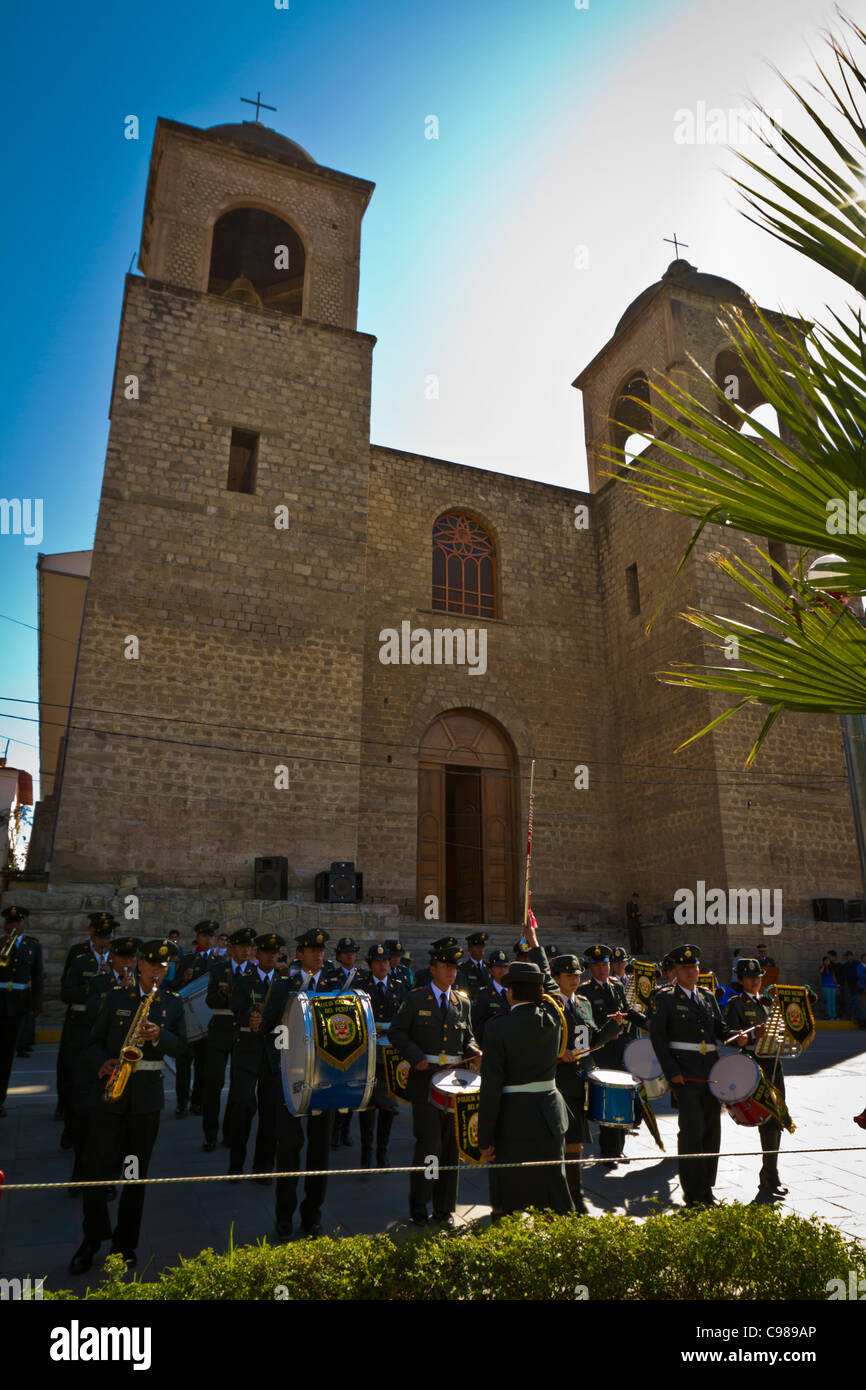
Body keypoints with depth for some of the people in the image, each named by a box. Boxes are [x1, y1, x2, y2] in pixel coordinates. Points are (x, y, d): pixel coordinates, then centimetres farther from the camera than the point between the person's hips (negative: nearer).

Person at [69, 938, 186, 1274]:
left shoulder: (173, 1003, 5)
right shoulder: (115, 997, 3)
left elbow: (180, 1047, 1)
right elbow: (95, 1040, 6)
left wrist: (158, 1036, -18)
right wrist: (103, 1061, -14)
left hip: (148, 1094, 1)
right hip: (111, 1088, -1)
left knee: (137, 1173, 8)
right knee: (97, 1167, -2)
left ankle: (125, 1243, 24)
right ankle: (92, 1239, 20)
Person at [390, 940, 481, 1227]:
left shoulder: (463, 1002, 10)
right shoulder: (415, 998, -1)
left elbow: (467, 1038, 17)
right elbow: (397, 1032, 0)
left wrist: (474, 1052, -4)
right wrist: (417, 1057, -12)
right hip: (425, 1078, -4)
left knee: (450, 1146, 8)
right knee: (430, 1144, -7)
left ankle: (444, 1208, 22)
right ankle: (418, 1204, 15)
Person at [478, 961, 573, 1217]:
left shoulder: (498, 1027, -14)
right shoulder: (552, 1018, -4)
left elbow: (491, 1087, -13)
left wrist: (485, 1138, -7)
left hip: (513, 1117, -3)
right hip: (548, 1115, 4)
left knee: (511, 1196, 10)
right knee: (553, 1186, 13)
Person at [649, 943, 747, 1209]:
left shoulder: (708, 997, 15)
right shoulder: (665, 998, -3)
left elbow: (719, 1029, 18)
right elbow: (657, 1035, -7)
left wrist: (737, 1037, -4)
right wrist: (671, 1071, -13)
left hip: (712, 1072, 6)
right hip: (685, 1075, -6)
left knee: (712, 1131, 10)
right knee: (692, 1131, -8)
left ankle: (706, 1190, 23)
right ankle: (693, 1195, 3)